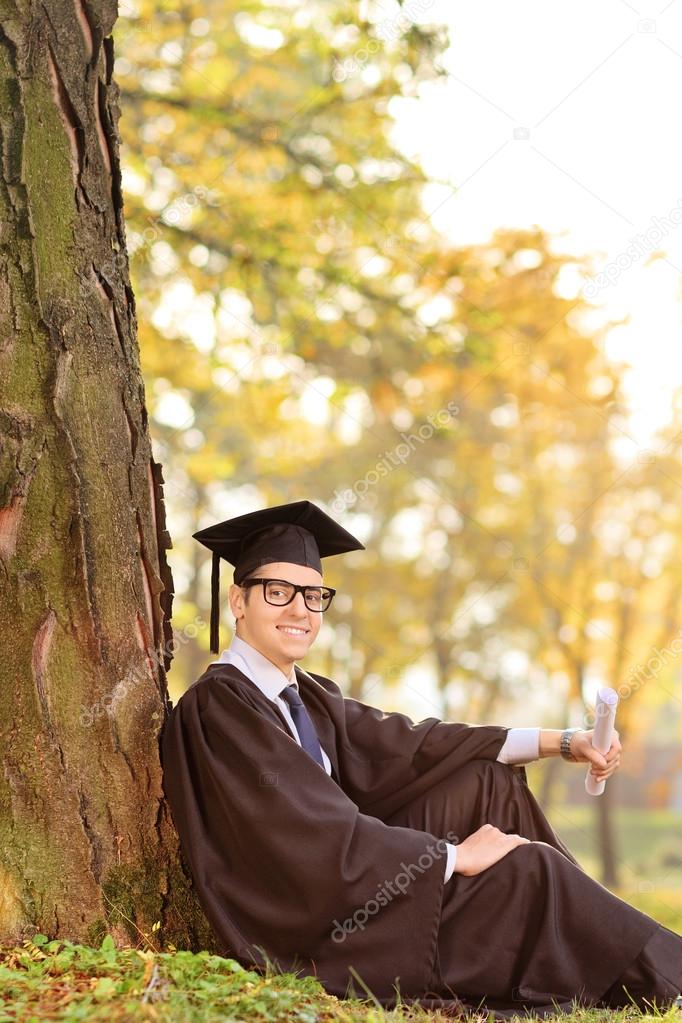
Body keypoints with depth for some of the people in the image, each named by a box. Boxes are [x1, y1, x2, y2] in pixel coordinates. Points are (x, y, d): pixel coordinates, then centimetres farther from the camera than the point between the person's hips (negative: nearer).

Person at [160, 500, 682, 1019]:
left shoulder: (307, 697, 11)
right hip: (301, 934, -9)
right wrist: (454, 857, -17)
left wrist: (562, 742, -1)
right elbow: (314, 837, -22)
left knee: (487, 779, 4)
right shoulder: (217, 707, -17)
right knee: (527, 868, -14)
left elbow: (406, 745, 6)